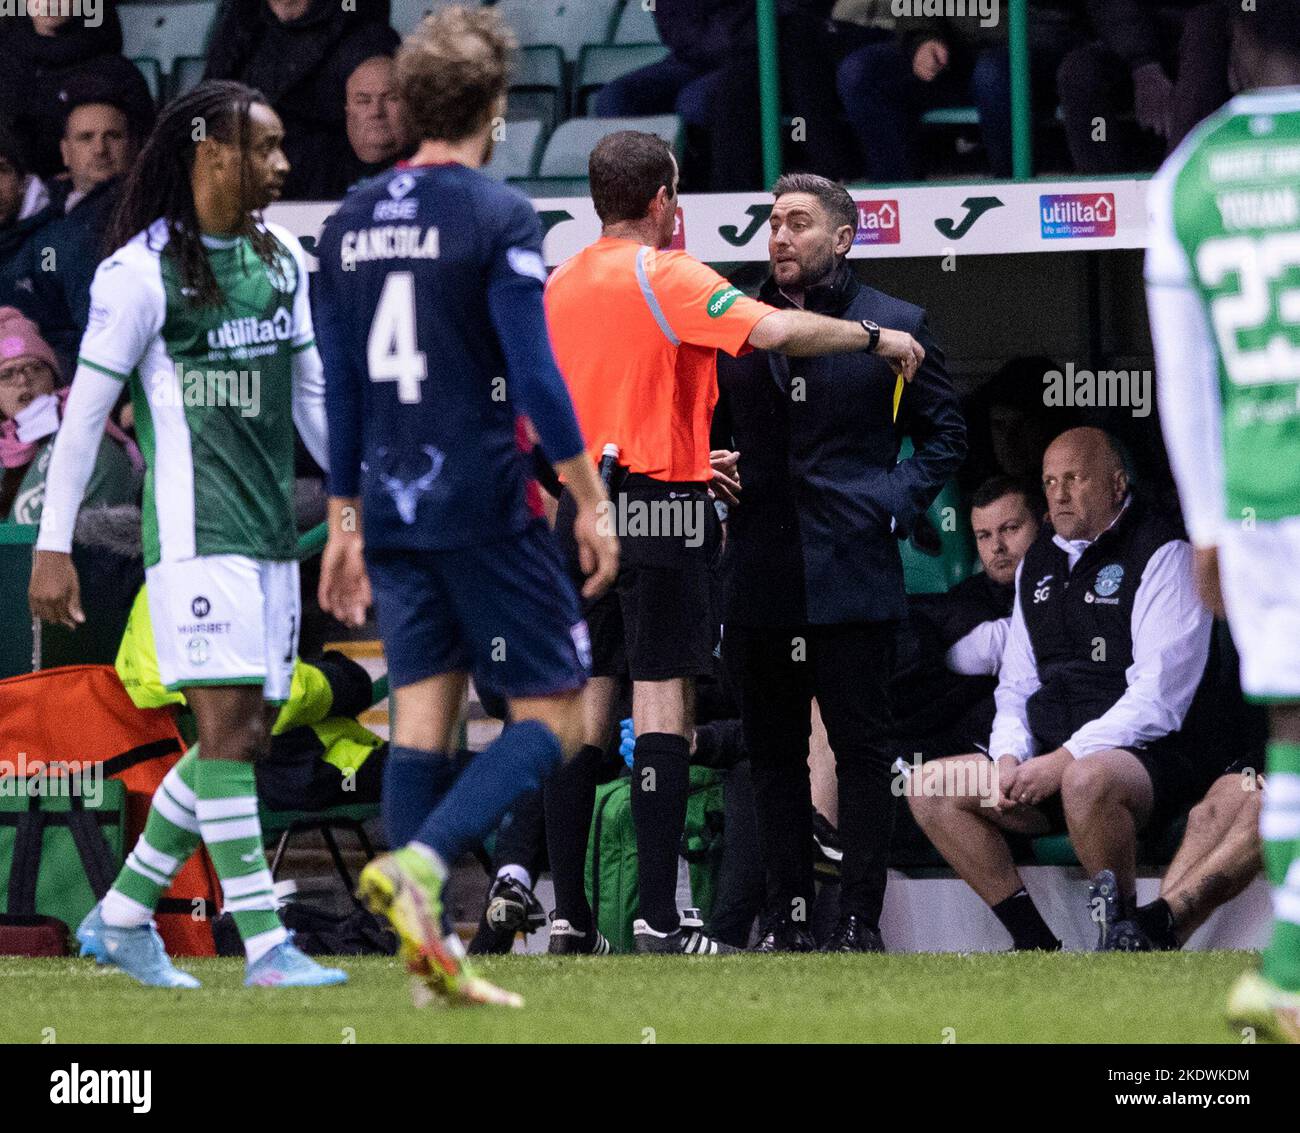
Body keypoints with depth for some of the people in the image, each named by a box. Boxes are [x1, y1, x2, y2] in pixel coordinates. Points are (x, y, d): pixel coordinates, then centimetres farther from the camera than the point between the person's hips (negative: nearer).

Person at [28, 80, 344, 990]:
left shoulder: (284, 261, 13)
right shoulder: (143, 272, -7)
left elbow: (315, 397, 21)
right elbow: (86, 409, -5)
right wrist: (53, 546, -6)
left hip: (270, 535, 7)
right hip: (193, 530, -7)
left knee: (244, 738, 6)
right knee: (228, 726, -12)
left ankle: (121, 917, 18)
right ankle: (265, 947, -12)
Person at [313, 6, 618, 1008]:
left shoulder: (351, 222, 10)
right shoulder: (498, 218, -10)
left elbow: (339, 388, 14)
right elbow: (534, 375, -14)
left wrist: (345, 522, 20)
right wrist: (591, 501, -7)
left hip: (394, 512, 6)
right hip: (487, 507, -6)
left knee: (422, 719, 7)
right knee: (550, 717, -1)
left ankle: (428, 945, 1)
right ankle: (418, 864, -22)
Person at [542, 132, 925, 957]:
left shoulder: (558, 287, 13)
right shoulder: (665, 278, -9)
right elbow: (772, 330, -22)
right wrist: (876, 337, -10)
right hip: (660, 514, -7)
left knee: (584, 711, 8)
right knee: (663, 705, -6)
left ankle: (570, 916, 6)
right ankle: (658, 918, -11)